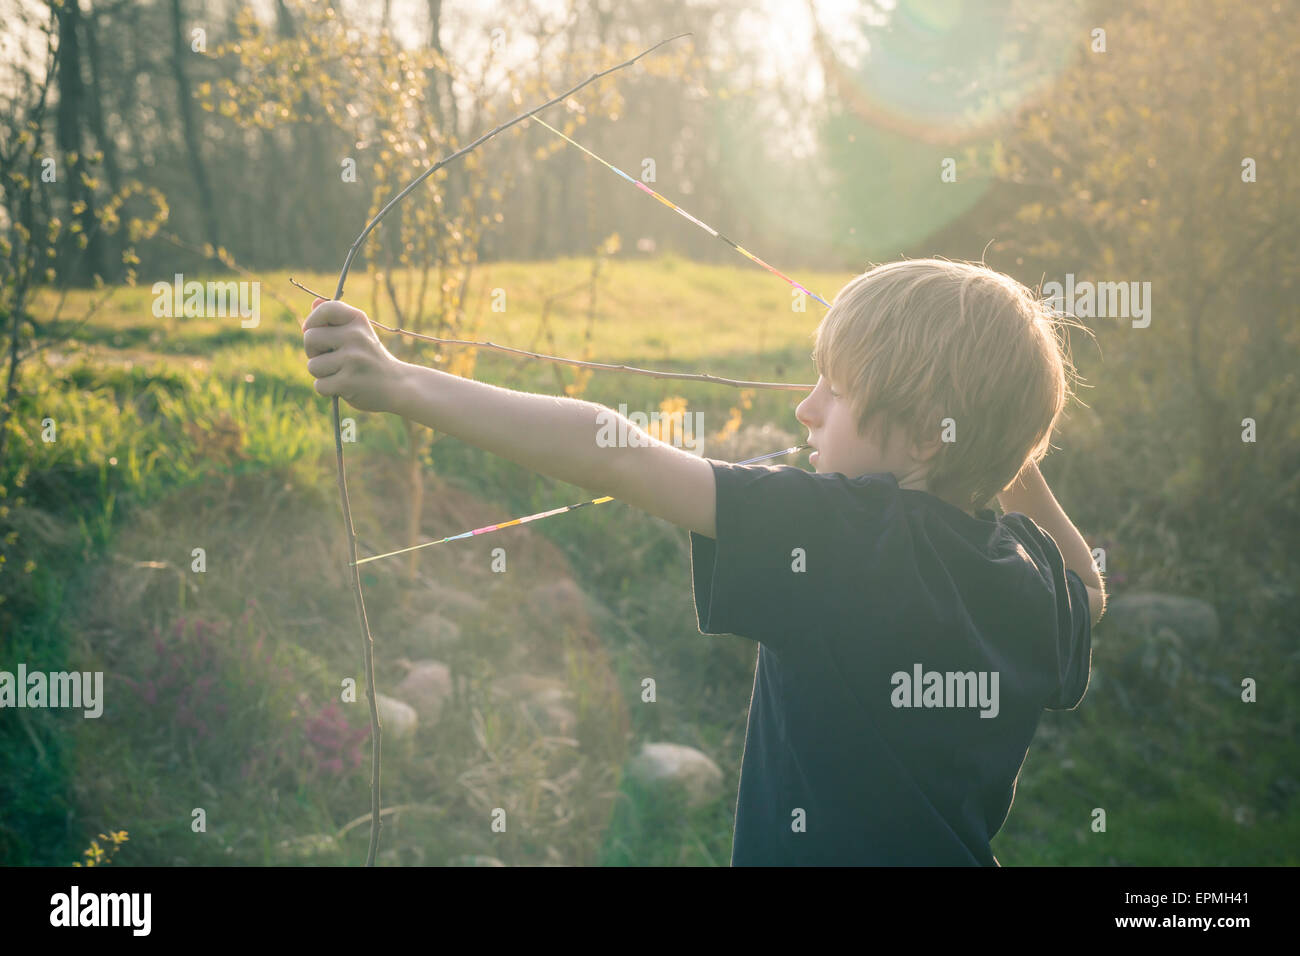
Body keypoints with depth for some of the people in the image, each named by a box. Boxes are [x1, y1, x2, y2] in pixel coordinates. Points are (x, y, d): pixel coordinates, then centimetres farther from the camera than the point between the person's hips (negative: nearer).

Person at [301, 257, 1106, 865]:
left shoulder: (842, 528, -20)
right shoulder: (1031, 575, -1)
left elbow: (621, 458, -27)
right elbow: (1090, 592, 25)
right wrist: (1017, 462, 12)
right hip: (953, 851, 8)